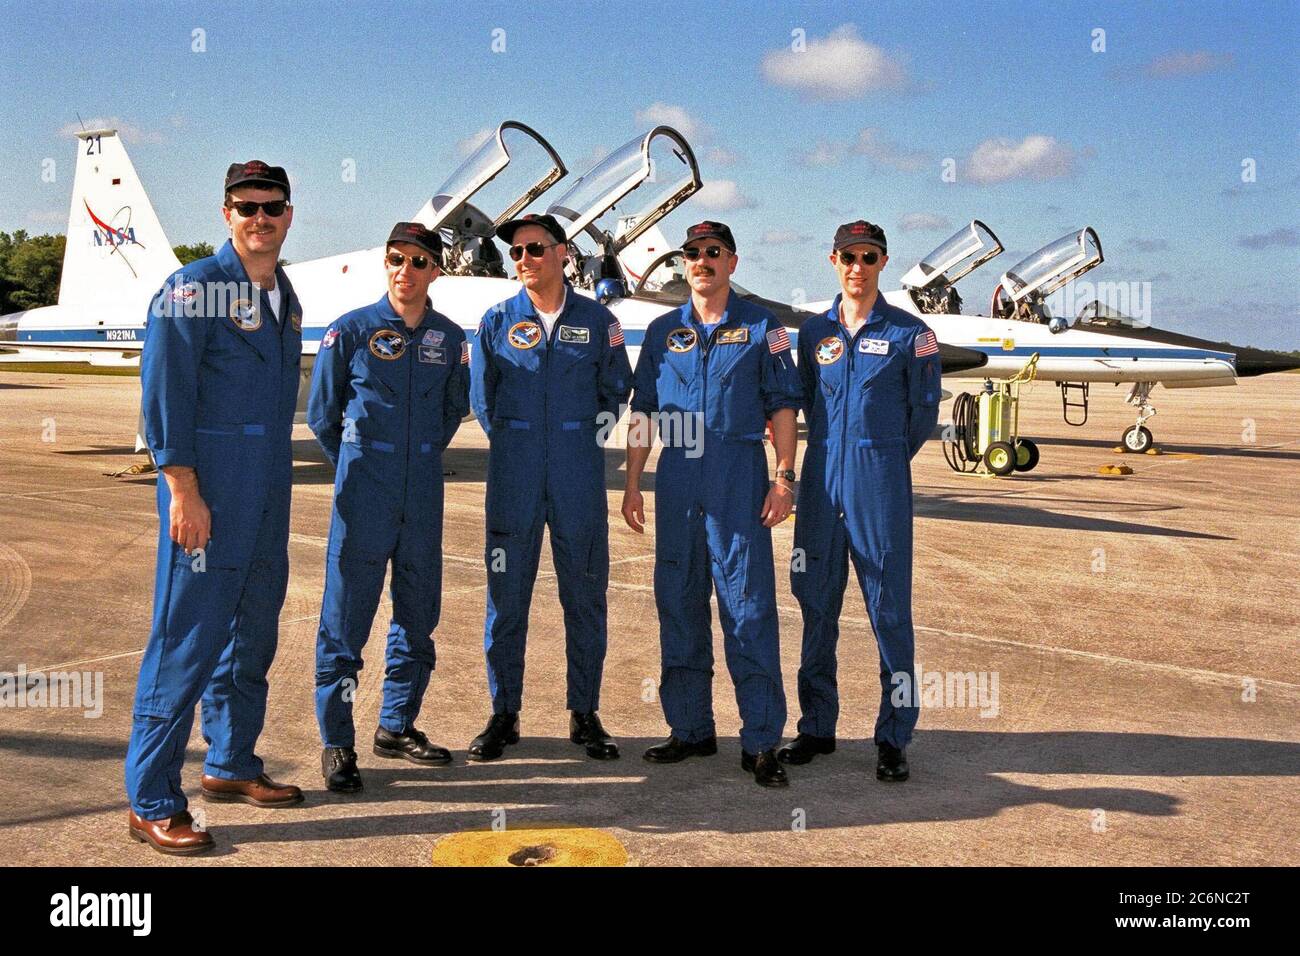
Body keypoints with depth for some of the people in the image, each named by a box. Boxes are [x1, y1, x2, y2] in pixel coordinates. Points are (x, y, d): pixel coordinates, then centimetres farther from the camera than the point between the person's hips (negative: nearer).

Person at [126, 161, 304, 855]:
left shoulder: (284, 298, 14)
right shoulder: (192, 289, -9)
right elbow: (163, 393, -14)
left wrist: (278, 480, 18)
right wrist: (182, 491, -18)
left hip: (268, 496, 8)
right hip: (208, 491, -8)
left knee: (252, 636, 15)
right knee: (187, 640, -5)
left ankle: (231, 765, 29)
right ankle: (151, 802, 5)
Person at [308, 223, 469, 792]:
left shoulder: (449, 338, 7)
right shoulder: (351, 331, -3)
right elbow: (321, 413, 4)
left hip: (423, 496, 4)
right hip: (364, 496, -4)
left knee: (418, 617, 11)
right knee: (346, 620, -2)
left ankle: (397, 728, 26)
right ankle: (337, 744, 8)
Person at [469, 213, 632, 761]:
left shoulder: (597, 320, 5)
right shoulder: (497, 321, 6)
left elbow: (616, 390, 13)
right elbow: (482, 397, 14)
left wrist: (584, 437, 9)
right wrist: (516, 444, 12)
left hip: (579, 474, 0)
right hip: (514, 476, 0)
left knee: (585, 596, 4)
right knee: (506, 596, 3)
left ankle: (584, 714, 15)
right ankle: (504, 715, 14)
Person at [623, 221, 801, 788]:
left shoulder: (761, 327, 6)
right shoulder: (663, 332, 14)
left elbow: (782, 406, 3)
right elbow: (642, 411, 14)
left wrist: (784, 477, -6)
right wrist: (632, 483, 8)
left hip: (740, 475, -3)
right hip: (677, 477, 4)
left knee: (749, 605, -5)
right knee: (678, 603, 7)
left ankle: (761, 743, 0)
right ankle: (690, 729, 19)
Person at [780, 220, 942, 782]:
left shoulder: (909, 333, 0)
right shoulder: (813, 332, 10)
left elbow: (925, 411, 7)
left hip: (881, 485, -3)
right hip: (821, 480, 4)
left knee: (889, 609, -2)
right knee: (816, 605, 8)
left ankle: (893, 739, 7)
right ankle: (817, 726, 20)